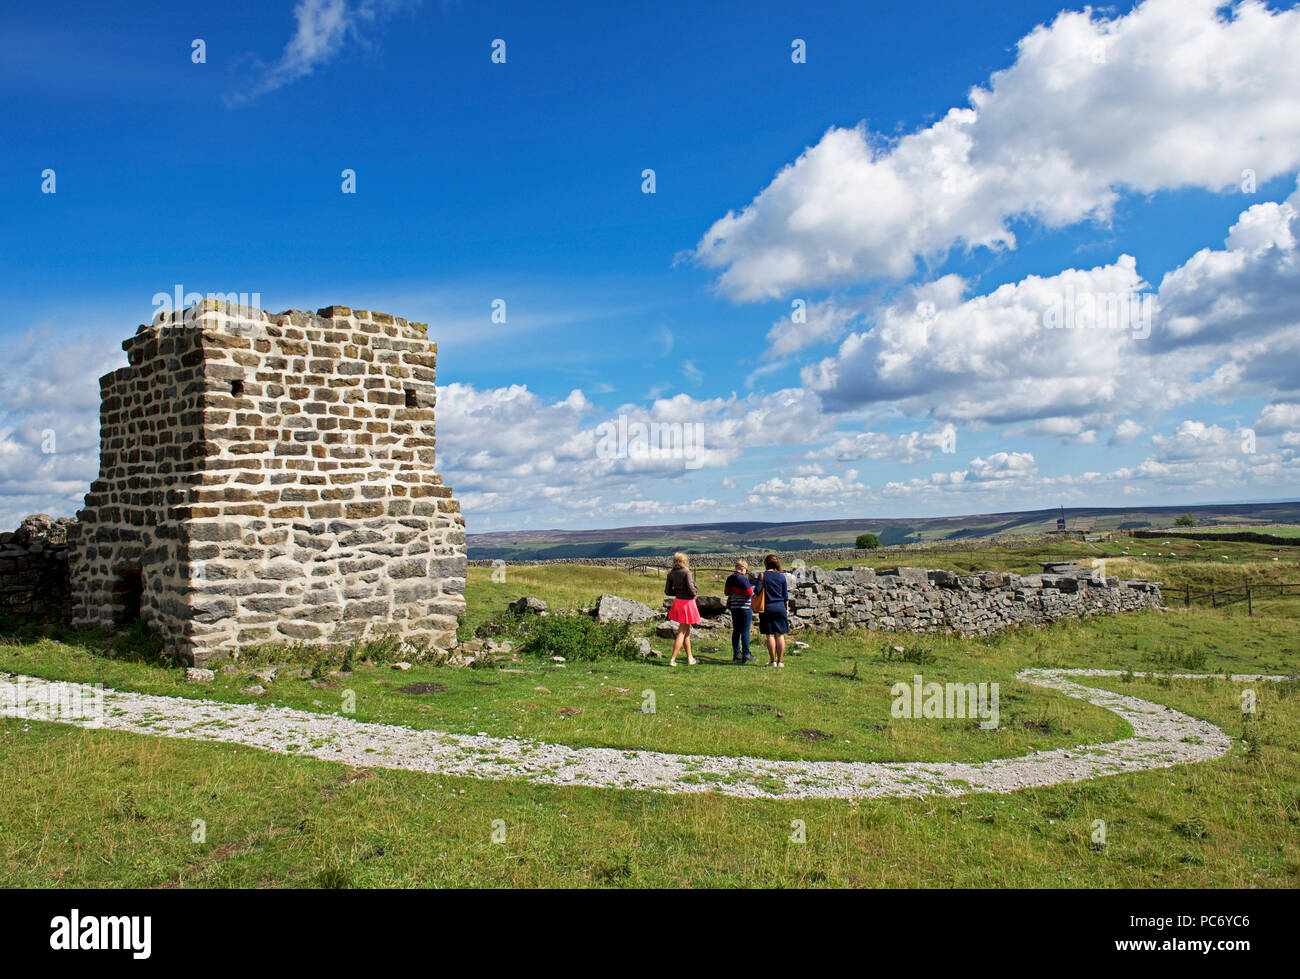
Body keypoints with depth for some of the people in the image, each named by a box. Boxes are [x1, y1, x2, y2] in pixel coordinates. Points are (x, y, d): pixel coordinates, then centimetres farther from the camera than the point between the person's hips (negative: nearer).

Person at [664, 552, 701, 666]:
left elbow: (667, 591, 3)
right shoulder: (686, 572, -17)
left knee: (687, 631, 17)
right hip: (687, 602, -7)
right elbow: (691, 589, -23)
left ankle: (690, 658, 23)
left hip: (678, 601, 7)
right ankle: (672, 659, 0)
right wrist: (696, 591, -2)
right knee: (682, 632, 0)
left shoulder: (671, 574, 1)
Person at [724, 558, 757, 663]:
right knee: (745, 631, -3)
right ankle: (746, 655, -1)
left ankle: (736, 654, 18)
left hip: (733, 607, 8)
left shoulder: (730, 578, 7)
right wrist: (753, 588, 3)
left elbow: (726, 591, 13)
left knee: (736, 631, 13)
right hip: (744, 607, -8)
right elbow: (749, 593, -16)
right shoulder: (743, 579, -16)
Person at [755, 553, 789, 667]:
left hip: (767, 607, -2)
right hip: (780, 607, 2)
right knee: (780, 635, 6)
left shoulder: (762, 575, -4)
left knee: (770, 635, 2)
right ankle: (780, 661, 7)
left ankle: (772, 660, 3)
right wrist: (787, 609, 16)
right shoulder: (782, 576, 4)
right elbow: (785, 595, 7)